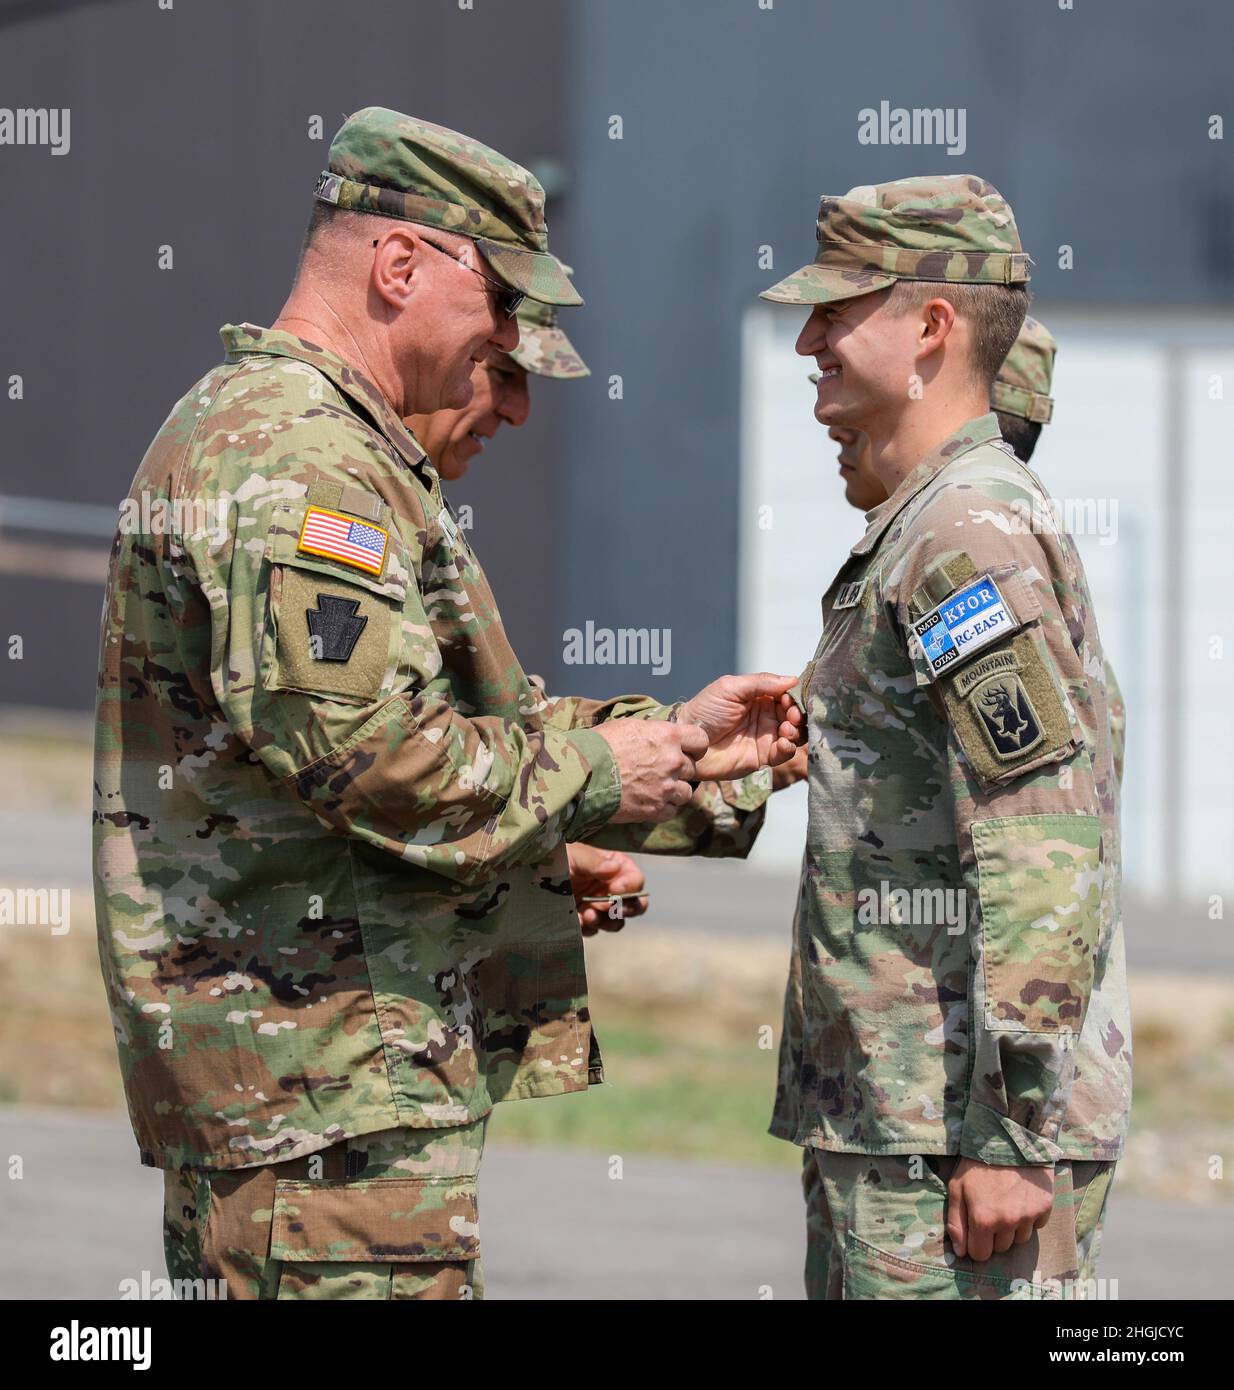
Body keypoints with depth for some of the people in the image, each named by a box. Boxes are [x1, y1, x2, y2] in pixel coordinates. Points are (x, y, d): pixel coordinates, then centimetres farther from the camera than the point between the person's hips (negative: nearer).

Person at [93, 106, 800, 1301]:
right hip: (328, 1067, -11)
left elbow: (455, 723, 28)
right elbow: (353, 748, -24)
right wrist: (591, 774, -11)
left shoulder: (256, 425, 23)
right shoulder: (296, 453, -14)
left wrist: (674, 742, 20)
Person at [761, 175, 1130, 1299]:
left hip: (960, 1132, -10)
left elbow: (1048, 860, -22)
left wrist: (1012, 1139, -23)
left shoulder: (972, 540, -15)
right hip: (882, 1121, 10)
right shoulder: (920, 529, 19)